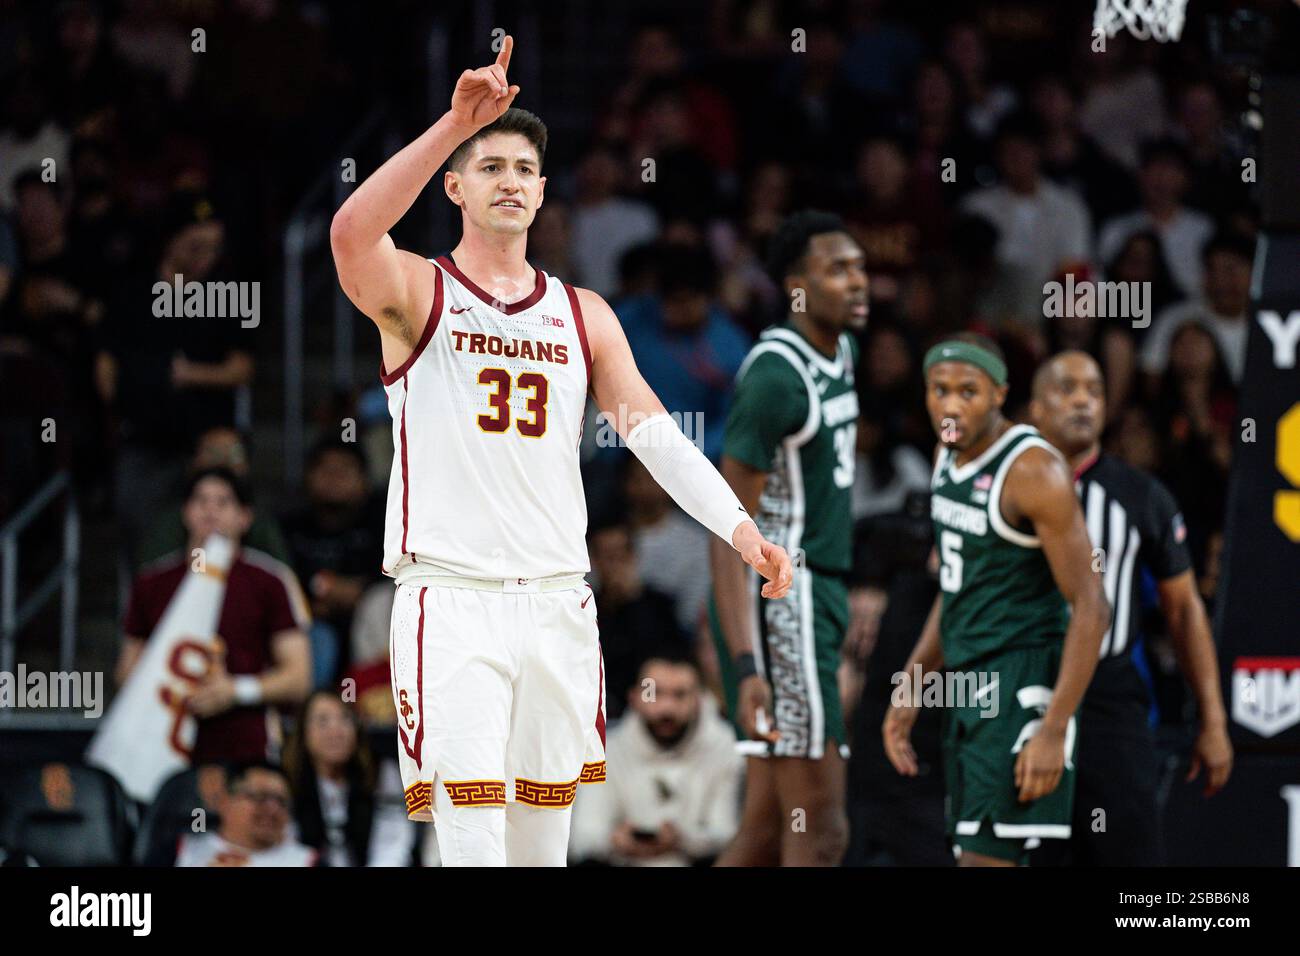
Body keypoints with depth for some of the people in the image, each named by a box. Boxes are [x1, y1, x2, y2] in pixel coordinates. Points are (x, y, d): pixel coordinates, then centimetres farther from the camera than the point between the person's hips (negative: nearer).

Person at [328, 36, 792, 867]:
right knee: (472, 844, -15)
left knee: (544, 844, 9)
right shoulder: (417, 294, 1)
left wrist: (741, 527, -8)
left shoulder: (584, 316, 15)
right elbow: (352, 231, -21)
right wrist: (457, 123, -30)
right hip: (451, 602, -5)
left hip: (557, 603, 5)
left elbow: (655, 433, 7)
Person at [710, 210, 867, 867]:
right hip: (782, 598, -9)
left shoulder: (839, 352, 12)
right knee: (820, 833, -8)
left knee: (766, 832, 10)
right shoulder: (775, 375, -17)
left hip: (817, 593, 9)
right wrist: (747, 665, -27)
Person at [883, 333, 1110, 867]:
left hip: (1022, 687, -9)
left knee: (984, 858, -15)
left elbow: (1091, 609, -18)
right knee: (975, 858, 11)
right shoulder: (950, 456, 10)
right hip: (969, 688, 9)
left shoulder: (1033, 472, -17)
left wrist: (1053, 731, -24)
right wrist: (911, 690, 18)